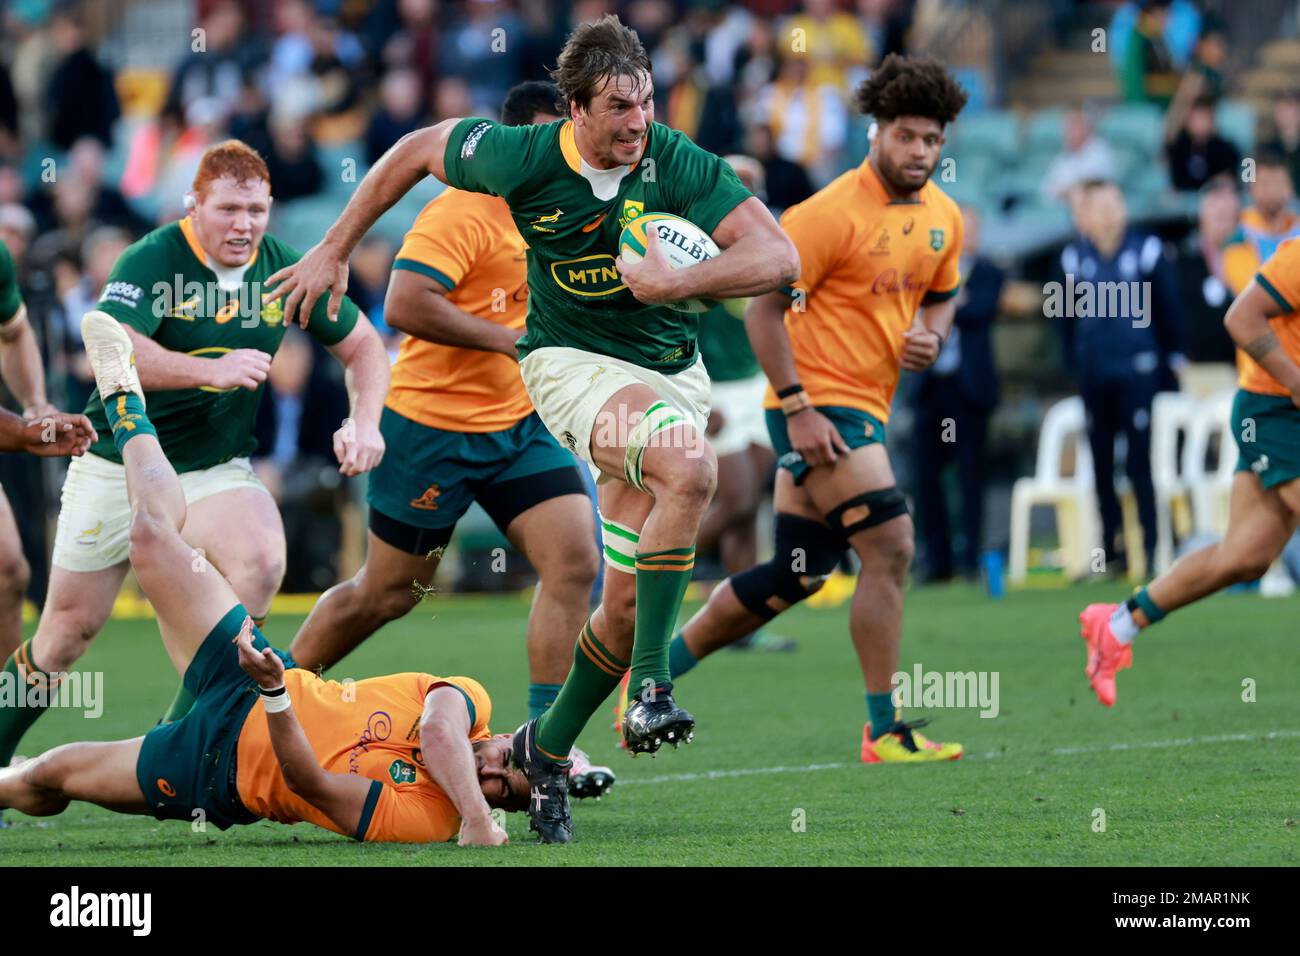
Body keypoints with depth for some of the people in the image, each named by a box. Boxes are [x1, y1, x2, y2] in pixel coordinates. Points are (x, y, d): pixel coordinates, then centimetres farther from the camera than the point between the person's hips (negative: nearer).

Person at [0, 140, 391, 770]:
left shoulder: (284, 269, -5)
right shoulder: (153, 260, -19)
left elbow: (362, 344, 8)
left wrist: (364, 421, -10)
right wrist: (212, 370, -46)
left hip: (215, 470, 3)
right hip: (118, 464, -3)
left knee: (261, 559, -28)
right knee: (70, 629, 7)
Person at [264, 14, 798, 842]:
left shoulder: (680, 165, -15)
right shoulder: (524, 159, -15)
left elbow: (778, 256, -20)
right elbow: (419, 150, 3)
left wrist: (676, 282, -32)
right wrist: (334, 252, 7)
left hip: (673, 373, 3)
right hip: (574, 363, -3)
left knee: (628, 600, 1)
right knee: (692, 471, -34)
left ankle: (548, 749, 23)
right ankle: (652, 685, -31)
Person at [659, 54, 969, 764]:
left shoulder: (944, 219, 7)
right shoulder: (831, 213, -16)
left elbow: (941, 297, 24)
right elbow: (763, 309, -14)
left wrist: (931, 336, -1)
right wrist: (798, 408, -20)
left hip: (865, 409, 8)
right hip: (818, 406, -8)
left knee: (794, 577, 11)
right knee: (890, 548, -15)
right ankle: (884, 731, -9)